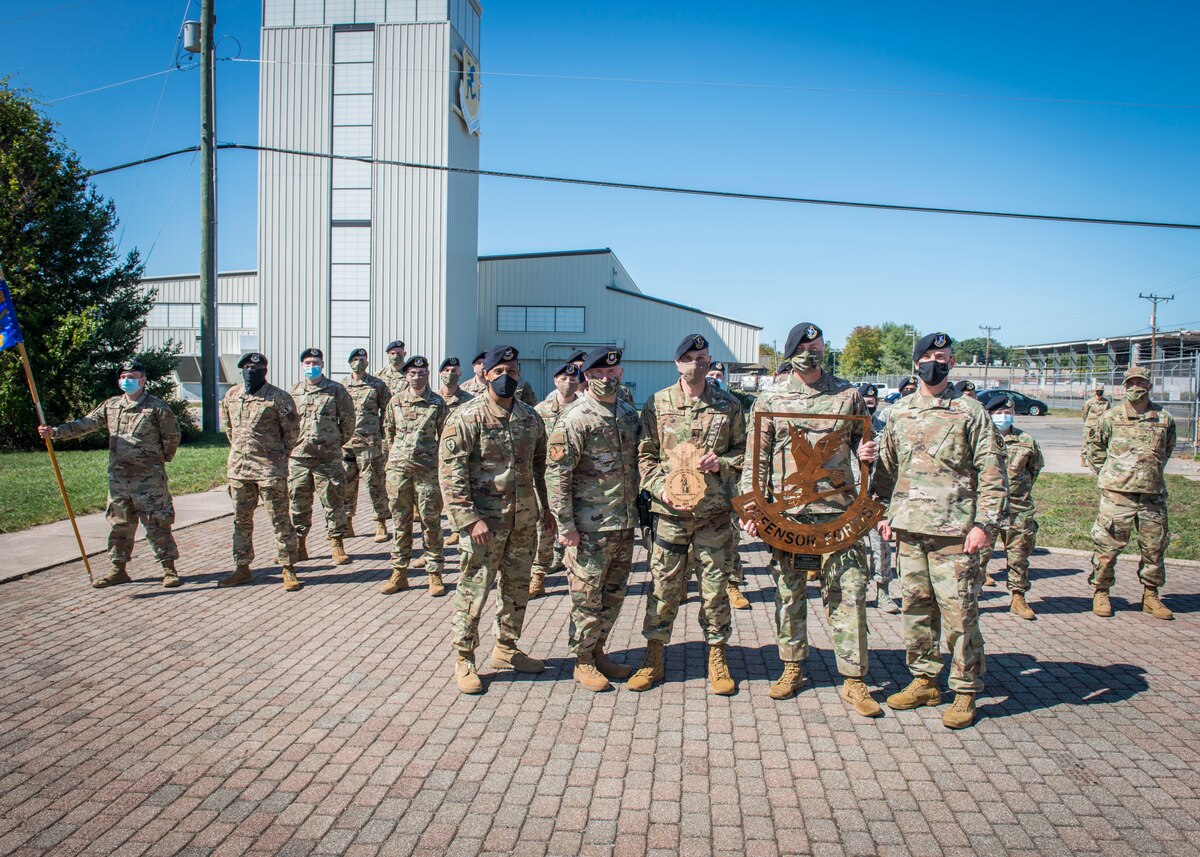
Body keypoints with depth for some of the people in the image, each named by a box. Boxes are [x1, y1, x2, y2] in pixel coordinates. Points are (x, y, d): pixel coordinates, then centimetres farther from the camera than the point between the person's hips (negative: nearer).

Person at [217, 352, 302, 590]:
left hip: (270, 470, -6)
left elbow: (292, 431, -3)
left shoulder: (278, 398, -10)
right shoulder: (231, 395, 7)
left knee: (280, 520, -1)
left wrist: (277, 455, 5)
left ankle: (288, 569, 5)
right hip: (238, 467, 6)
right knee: (241, 520, 14)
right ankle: (242, 568, 25)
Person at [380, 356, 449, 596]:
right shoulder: (396, 402, 7)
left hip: (428, 470, -2)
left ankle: (434, 574, 10)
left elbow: (444, 436, 4)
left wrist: (439, 462, 0)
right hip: (398, 469, 2)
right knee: (400, 522, 8)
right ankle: (399, 573, 17)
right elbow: (388, 434, 17)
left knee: (431, 522, 1)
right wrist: (394, 457, 13)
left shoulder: (437, 403, 1)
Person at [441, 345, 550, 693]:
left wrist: (547, 508, 13)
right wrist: (470, 519, -19)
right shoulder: (467, 418, -10)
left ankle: (506, 649, 32)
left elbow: (541, 466, 17)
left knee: (517, 587, 15)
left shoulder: (530, 417, 9)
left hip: (523, 519, 6)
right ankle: (464, 661, 15)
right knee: (473, 591, 0)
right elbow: (450, 473, -14)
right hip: (484, 520, -6)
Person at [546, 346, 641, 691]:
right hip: (590, 527, -7)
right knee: (587, 596, 3)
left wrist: (639, 507, 16)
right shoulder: (575, 419, -12)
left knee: (614, 595, 16)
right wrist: (565, 525, -17)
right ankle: (583, 662, 19)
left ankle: (598, 651, 32)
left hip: (625, 522, 7)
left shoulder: (629, 414, 11)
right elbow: (556, 474, -15)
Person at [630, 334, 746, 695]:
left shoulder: (729, 405, 4)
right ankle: (653, 659, 19)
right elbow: (646, 455, 5)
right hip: (671, 510, 0)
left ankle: (717, 657, 23)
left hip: (715, 512, 0)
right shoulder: (658, 403, 3)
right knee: (663, 585, 6)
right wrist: (661, 489, -9)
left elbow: (743, 451, 10)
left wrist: (720, 463, -10)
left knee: (716, 586, 8)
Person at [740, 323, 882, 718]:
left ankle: (854, 681, 7)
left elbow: (860, 440, 18)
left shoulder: (848, 395, 6)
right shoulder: (769, 400, 4)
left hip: (836, 509, 0)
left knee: (847, 592, -2)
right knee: (789, 591, 10)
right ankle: (792, 667, 25)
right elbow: (757, 459, 4)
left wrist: (867, 452, -6)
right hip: (786, 509, 0)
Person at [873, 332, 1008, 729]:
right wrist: (884, 513, 10)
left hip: (954, 531, -4)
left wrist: (984, 523, -11)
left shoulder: (970, 411, -1)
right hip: (908, 528, 5)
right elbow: (886, 468, 18)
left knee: (959, 612, -2)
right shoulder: (898, 412, 12)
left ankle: (966, 691, 11)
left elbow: (992, 473, -4)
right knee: (916, 607, 11)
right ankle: (924, 681, 24)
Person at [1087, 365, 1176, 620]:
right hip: (1116, 494, -2)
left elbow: (1167, 451, 21)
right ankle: (1101, 593, 13)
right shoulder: (1110, 417, 1)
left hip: (1153, 496, 3)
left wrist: (1153, 474, 16)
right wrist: (1108, 476, 6)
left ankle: (1151, 596, 24)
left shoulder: (1165, 419, 6)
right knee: (1107, 547, -1)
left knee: (1154, 549, 9)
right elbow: (1097, 449, 11)